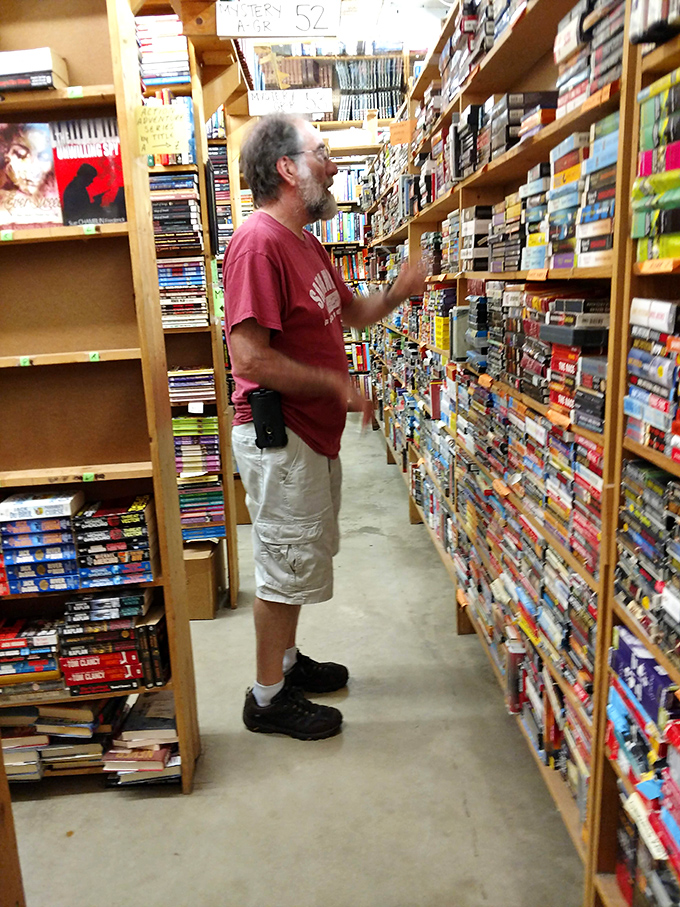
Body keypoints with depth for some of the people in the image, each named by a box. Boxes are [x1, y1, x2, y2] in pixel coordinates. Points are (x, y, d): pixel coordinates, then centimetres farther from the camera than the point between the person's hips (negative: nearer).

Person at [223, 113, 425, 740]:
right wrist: (338, 385, -19)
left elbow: (349, 311, 25)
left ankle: (286, 661, 39)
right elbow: (249, 359, -27)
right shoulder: (258, 242, -19)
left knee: (302, 556, 20)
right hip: (278, 436, -10)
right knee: (286, 564, 2)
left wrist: (396, 294, 5)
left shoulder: (305, 242, 14)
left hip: (314, 433, 10)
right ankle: (269, 697, 21)